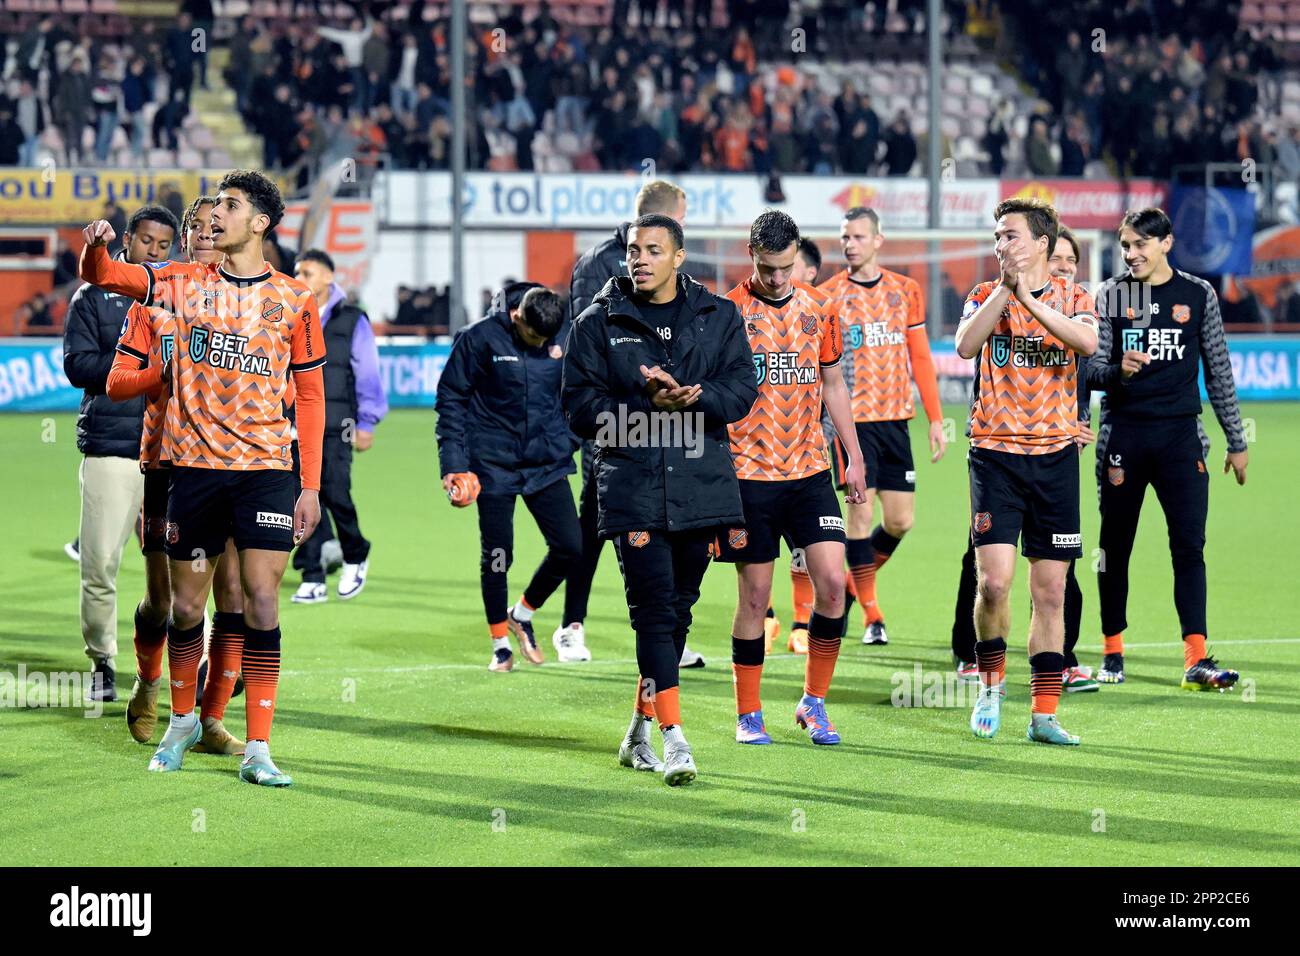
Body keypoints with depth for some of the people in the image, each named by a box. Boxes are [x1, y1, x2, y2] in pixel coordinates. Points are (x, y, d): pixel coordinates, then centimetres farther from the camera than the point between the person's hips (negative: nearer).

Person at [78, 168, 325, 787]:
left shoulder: (294, 300, 3)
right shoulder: (186, 283, 6)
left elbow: (310, 394, 6)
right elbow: (105, 277, -2)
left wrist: (312, 486, 2)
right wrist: (96, 248, -27)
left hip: (267, 468, -1)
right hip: (195, 465, 1)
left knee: (261, 603, -8)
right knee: (186, 607, 8)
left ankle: (257, 750, -5)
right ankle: (182, 722, 31)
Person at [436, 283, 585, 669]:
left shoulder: (563, 337, -1)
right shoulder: (479, 339, -10)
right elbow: (451, 397, -4)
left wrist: (571, 441, 13)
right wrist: (453, 462, -9)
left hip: (547, 462, 3)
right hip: (494, 464, -3)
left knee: (570, 546, -4)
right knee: (497, 557, 1)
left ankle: (522, 614, 21)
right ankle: (500, 644, 18)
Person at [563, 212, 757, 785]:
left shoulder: (718, 318, 9)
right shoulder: (598, 323, 3)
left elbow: (740, 390, 0)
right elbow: (581, 406, -3)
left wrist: (691, 397, -19)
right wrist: (646, 404, -17)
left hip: (702, 484, 3)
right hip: (631, 485, -3)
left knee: (679, 610, 10)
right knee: (654, 609, -11)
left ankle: (640, 730, 24)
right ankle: (673, 739, -14)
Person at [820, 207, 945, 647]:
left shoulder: (905, 290, 9)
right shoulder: (827, 295, -1)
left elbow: (920, 358, 13)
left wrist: (935, 419, 9)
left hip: (895, 418, 3)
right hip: (852, 420, -3)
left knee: (900, 520, 2)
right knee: (861, 512, -8)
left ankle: (856, 580, 29)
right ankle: (871, 615, 2)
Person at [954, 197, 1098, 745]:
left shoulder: (1072, 297, 5)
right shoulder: (986, 295, 5)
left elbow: (1087, 341, -18)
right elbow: (965, 346, -16)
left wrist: (1029, 300, -22)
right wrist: (1006, 288, -19)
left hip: (1055, 455, 1)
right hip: (996, 453, -1)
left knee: (1050, 590, 3)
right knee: (994, 580, -14)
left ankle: (1043, 714, 9)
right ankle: (991, 680, 12)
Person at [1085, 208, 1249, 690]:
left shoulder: (1199, 294, 6)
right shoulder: (1110, 295, 4)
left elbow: (1218, 370, 12)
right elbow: (1091, 369, 2)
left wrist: (1237, 441, 12)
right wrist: (1117, 370, -22)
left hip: (1180, 433, 0)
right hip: (1123, 432, 0)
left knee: (1189, 545, -8)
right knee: (1115, 546, 6)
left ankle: (1196, 660, -13)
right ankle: (1112, 651, 18)